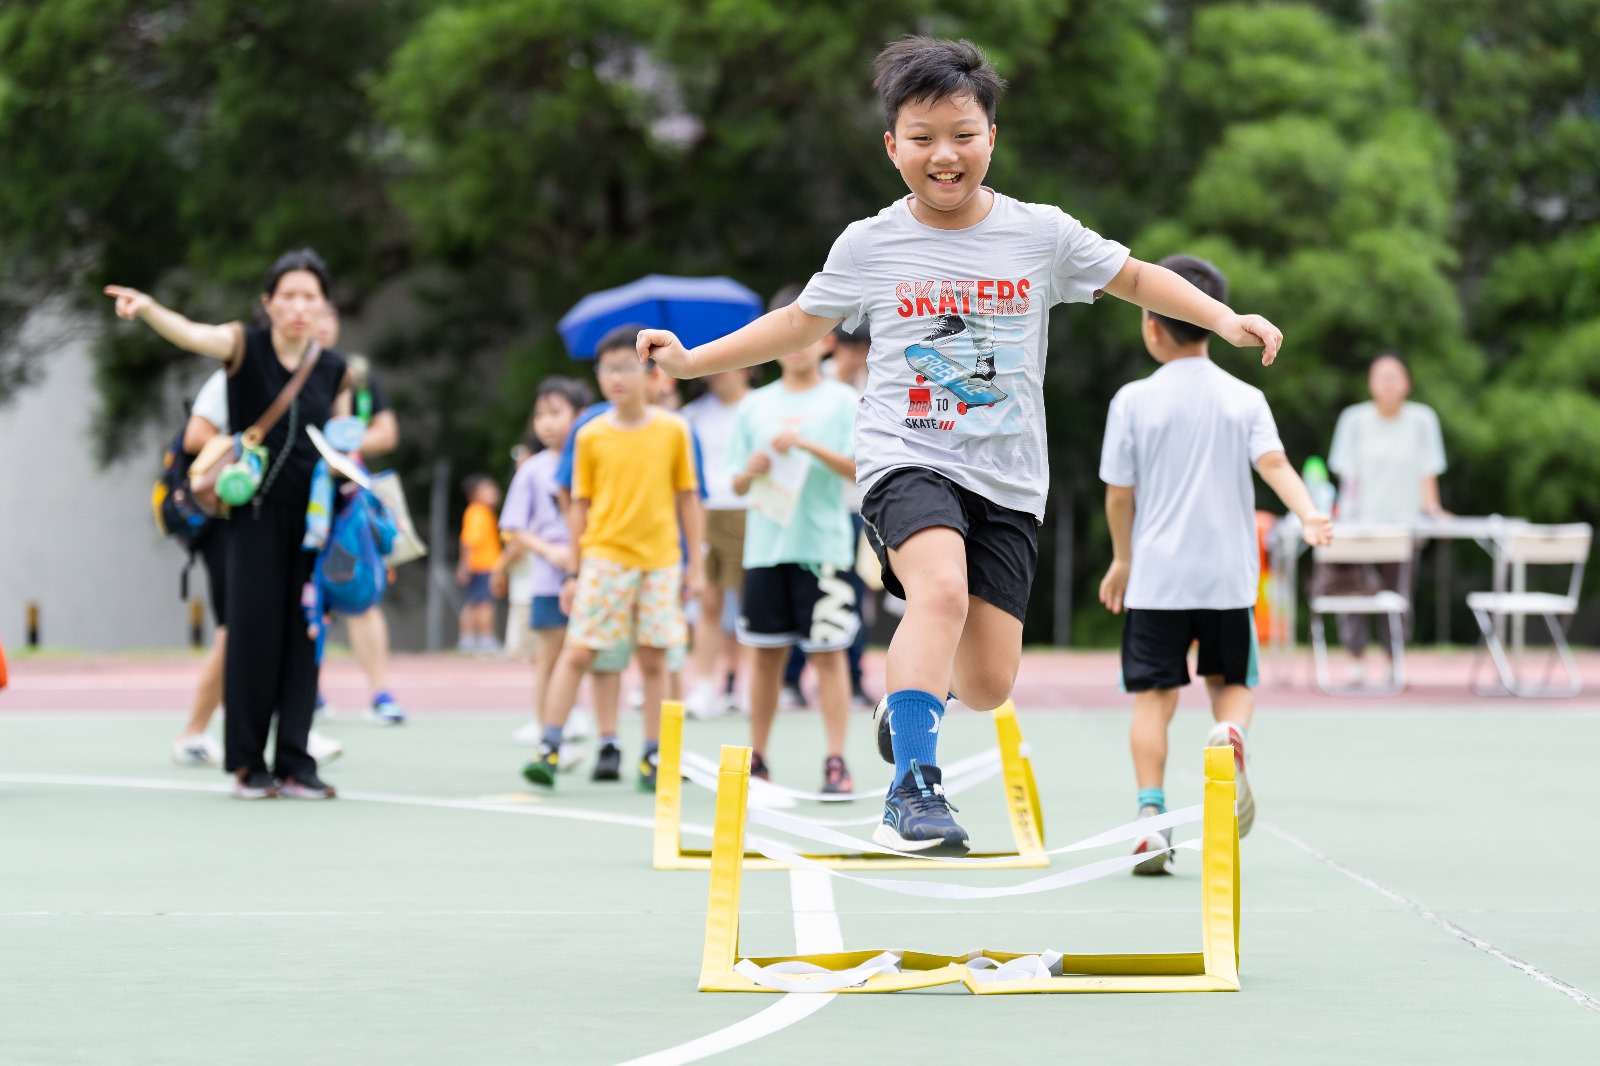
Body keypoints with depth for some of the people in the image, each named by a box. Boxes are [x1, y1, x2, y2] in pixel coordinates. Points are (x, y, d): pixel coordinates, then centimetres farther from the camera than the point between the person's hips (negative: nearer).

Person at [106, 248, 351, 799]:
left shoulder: (335, 372, 5)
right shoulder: (245, 346, -6)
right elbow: (192, 335, -27)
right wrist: (147, 309, -46)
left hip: (312, 518, 3)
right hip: (255, 512, -3)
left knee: (303, 635, 2)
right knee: (252, 629, -5)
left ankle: (294, 764, 8)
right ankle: (248, 762, 5)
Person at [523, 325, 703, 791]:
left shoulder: (673, 430, 1)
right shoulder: (591, 436, 1)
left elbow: (687, 497, 6)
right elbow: (580, 504, 5)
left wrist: (695, 563, 5)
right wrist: (573, 572, 4)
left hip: (661, 560, 0)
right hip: (604, 557, 0)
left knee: (654, 659, 4)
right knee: (578, 651, -5)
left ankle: (653, 758, 10)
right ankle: (549, 748, -3)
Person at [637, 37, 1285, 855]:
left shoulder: (1042, 234, 2)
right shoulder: (867, 246, 1)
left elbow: (1135, 278, 16)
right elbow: (800, 325, 16)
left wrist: (1224, 319, 4)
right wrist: (690, 360, 10)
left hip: (1008, 480, 2)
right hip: (906, 458, -2)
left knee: (987, 685, -1)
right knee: (942, 587, -34)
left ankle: (907, 700, 36)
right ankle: (912, 789, -33)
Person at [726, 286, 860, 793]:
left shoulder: (842, 402, 2)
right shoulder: (755, 406, 12)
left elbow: (860, 468, -8)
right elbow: (737, 484, 13)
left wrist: (808, 445, -20)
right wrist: (752, 472, -9)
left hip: (824, 547, -3)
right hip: (765, 547, 3)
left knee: (827, 653, -5)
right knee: (766, 653, 7)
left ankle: (836, 762, -5)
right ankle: (757, 759, 15)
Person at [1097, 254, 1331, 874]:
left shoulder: (1134, 401, -2)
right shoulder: (1244, 399, 3)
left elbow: (1119, 493, 2)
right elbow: (1273, 463, -14)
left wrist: (1122, 560, 15)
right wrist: (1309, 515, -21)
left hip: (1156, 574, -2)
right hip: (1228, 573, 2)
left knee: (1154, 696, 3)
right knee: (1231, 682, 16)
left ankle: (1151, 817, -10)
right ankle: (1229, 736, -18)